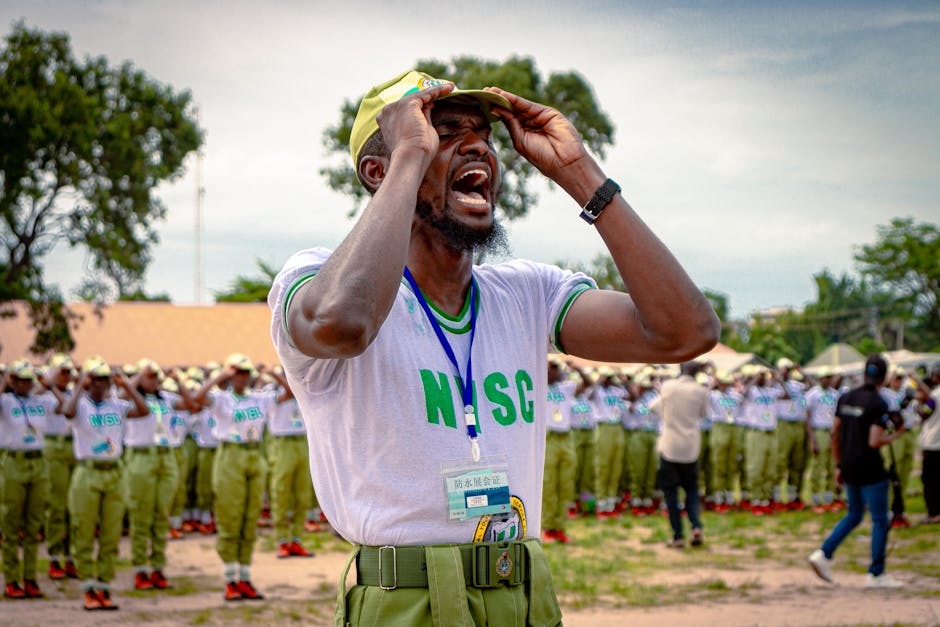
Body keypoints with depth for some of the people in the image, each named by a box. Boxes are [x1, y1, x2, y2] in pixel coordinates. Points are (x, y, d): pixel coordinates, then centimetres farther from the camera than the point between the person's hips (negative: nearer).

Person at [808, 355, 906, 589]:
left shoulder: (845, 398, 6)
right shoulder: (878, 404, -15)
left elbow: (834, 434, 9)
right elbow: (874, 442, -21)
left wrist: (838, 465, 16)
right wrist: (895, 436, -2)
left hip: (849, 468, 7)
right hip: (870, 471, -7)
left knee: (854, 515, 21)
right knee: (880, 521, 4)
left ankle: (823, 554, 7)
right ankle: (876, 574, 6)